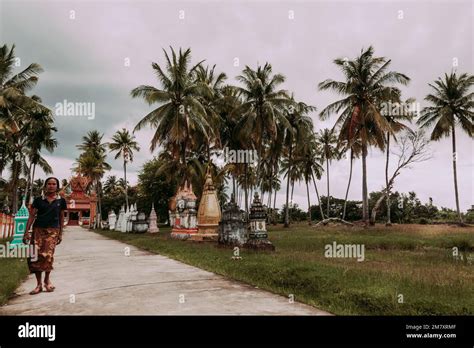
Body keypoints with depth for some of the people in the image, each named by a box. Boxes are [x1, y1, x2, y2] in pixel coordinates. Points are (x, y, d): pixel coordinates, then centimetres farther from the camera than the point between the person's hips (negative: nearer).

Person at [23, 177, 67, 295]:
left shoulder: (61, 201, 7)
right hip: (38, 229, 1)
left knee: (47, 254, -14)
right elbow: (32, 216, 5)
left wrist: (60, 233, 11)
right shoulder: (38, 200, 7)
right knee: (36, 255, -4)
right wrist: (27, 232, -2)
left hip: (53, 230, -1)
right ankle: (39, 284, 9)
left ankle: (47, 279, 10)